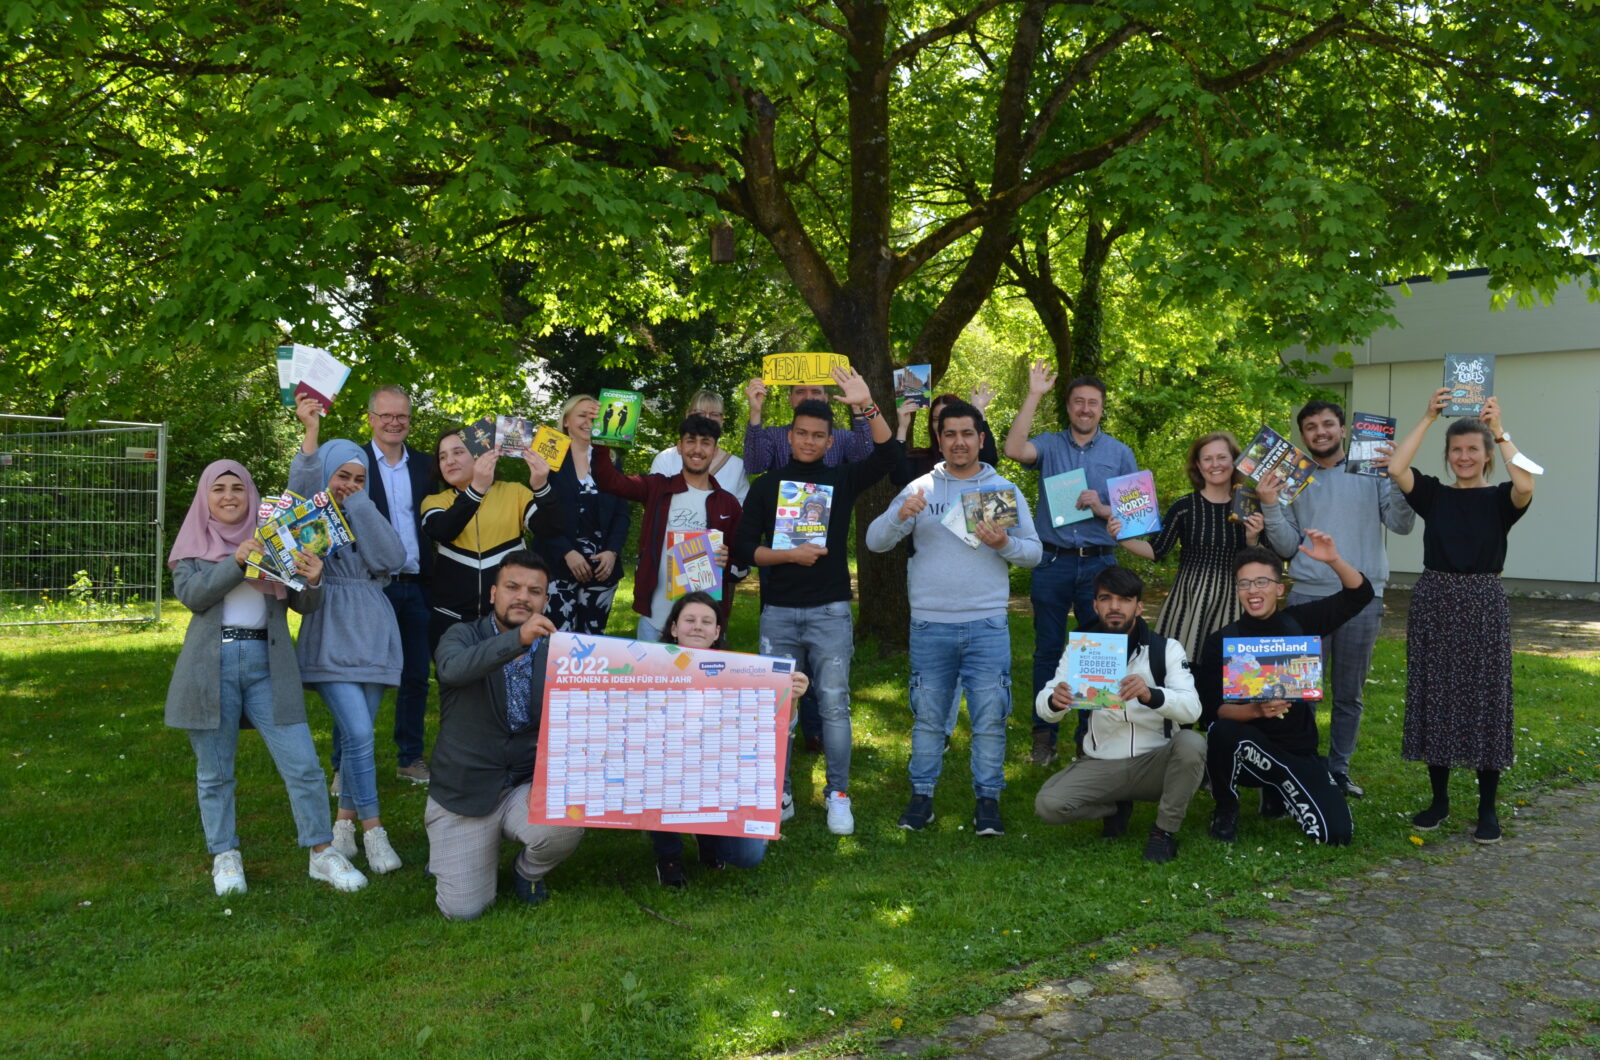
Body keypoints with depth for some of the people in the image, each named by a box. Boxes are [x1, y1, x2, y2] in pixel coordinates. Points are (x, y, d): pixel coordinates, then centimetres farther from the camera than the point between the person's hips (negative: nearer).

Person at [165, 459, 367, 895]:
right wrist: (237, 562, -21)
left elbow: (302, 605, 7)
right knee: (214, 772, 8)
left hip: (267, 663, 1)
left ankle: (322, 853, 7)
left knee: (303, 764, -4)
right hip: (212, 664, 0)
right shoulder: (194, 542, 9)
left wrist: (312, 581, -15)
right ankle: (225, 856, 23)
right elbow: (190, 594, -9)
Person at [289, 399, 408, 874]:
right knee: (358, 734, -14)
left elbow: (393, 558, -3)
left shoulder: (366, 516, 15)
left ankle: (345, 821, 22)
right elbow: (301, 483, -20)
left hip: (371, 636, 4)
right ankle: (372, 830, -4)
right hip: (331, 640, -4)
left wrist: (359, 506, -5)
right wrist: (310, 430, -34)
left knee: (358, 735, 7)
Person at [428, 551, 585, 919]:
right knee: (463, 910, -7)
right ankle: (448, 852, 28)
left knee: (567, 825, -29)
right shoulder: (462, 636, -7)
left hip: (525, 787, 2)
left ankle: (528, 873, 7)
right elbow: (453, 668, -31)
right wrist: (518, 637, -45)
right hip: (463, 796, -2)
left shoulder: (556, 652, 0)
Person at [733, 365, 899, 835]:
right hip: (779, 611, 1)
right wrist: (789, 555, -13)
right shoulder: (767, 485, 6)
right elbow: (743, 549, 1)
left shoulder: (841, 480, 6)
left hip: (831, 611, -1)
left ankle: (837, 795, 9)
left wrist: (867, 405, -22)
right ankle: (778, 794, 16)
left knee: (834, 704, -1)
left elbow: (888, 454, -11)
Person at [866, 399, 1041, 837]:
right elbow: (875, 541, 0)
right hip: (930, 624, 0)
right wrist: (901, 516, -19)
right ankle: (921, 797, 18)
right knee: (928, 716, 7)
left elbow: (1034, 551, 6)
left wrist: (1004, 544, -15)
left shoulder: (1005, 489, 8)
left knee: (990, 717, 2)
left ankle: (988, 799, 14)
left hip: (988, 624, 0)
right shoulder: (919, 489, 5)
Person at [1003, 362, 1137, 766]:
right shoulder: (1050, 445, 3)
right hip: (1053, 562, -1)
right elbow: (1014, 449, -19)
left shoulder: (1120, 453, 7)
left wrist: (1103, 509, -13)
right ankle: (1044, 735, 15)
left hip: (1099, 563, 1)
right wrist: (1033, 395, -17)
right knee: (1048, 650, 6)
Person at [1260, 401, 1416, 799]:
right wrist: (1270, 505, -9)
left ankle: (1338, 769, 20)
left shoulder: (1372, 472, 5)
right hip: (1308, 594, 0)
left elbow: (1402, 524, -4)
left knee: (1350, 694, 9)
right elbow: (1288, 547, 4)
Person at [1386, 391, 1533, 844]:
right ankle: (1439, 799, 19)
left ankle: (1487, 808, 11)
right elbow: (1395, 469, -13)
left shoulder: (1499, 500, 1)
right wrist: (1428, 418, -12)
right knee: (1434, 700, 6)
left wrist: (1499, 430, -18)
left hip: (1484, 605, -2)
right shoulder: (1433, 495, 6)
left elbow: (1525, 485, -23)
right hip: (1434, 602, 2)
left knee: (1486, 701, 0)